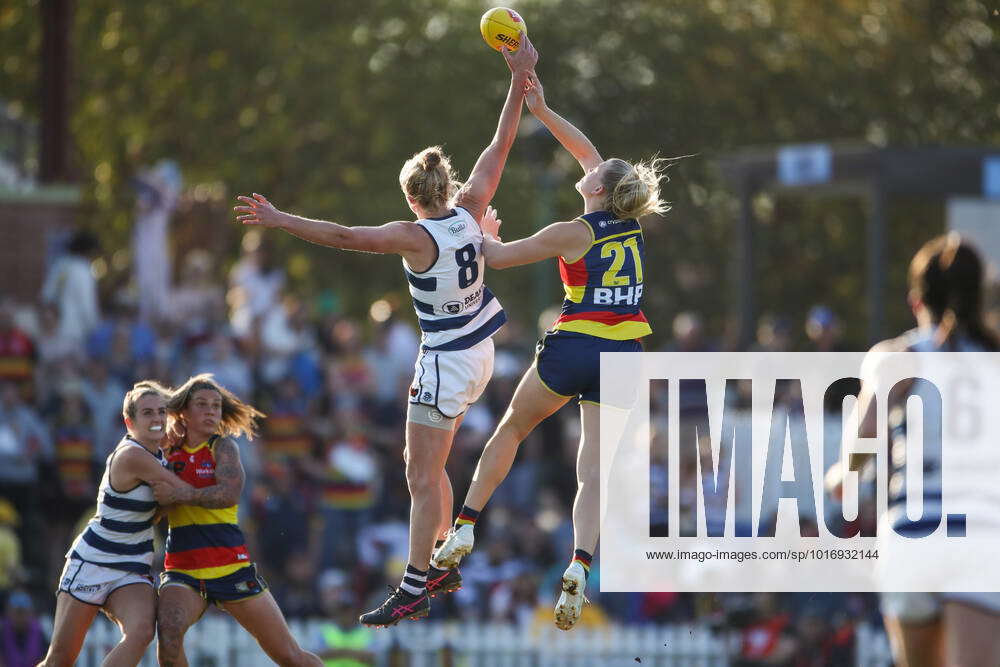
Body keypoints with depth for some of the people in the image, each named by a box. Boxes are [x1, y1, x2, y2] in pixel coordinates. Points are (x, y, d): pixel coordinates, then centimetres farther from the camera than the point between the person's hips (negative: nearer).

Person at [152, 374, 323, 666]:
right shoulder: (170, 451, 10)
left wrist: (185, 494, -32)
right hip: (182, 572, 2)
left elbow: (229, 493, -19)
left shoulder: (223, 446, 0)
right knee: (168, 630, -30)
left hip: (230, 566, -2)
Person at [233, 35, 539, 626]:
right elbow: (500, 148, 3)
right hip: (479, 352, 8)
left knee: (423, 475, -5)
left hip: (447, 362, -8)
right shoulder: (469, 212, -4)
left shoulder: (416, 236, -21)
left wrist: (279, 220, -23)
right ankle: (445, 566, 26)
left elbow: (343, 236, -26)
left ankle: (414, 591, -5)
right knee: (424, 462, 20)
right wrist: (519, 84, 7)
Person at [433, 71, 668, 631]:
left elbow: (497, 257, 0)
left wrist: (485, 234, 22)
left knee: (511, 429, 20)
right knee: (595, 468, -1)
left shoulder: (573, 234, -9)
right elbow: (590, 153, 18)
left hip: (573, 348, -4)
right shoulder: (632, 224, 6)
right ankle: (579, 568, -20)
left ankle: (466, 526, 20)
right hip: (625, 354, 4)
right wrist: (543, 111, 19)